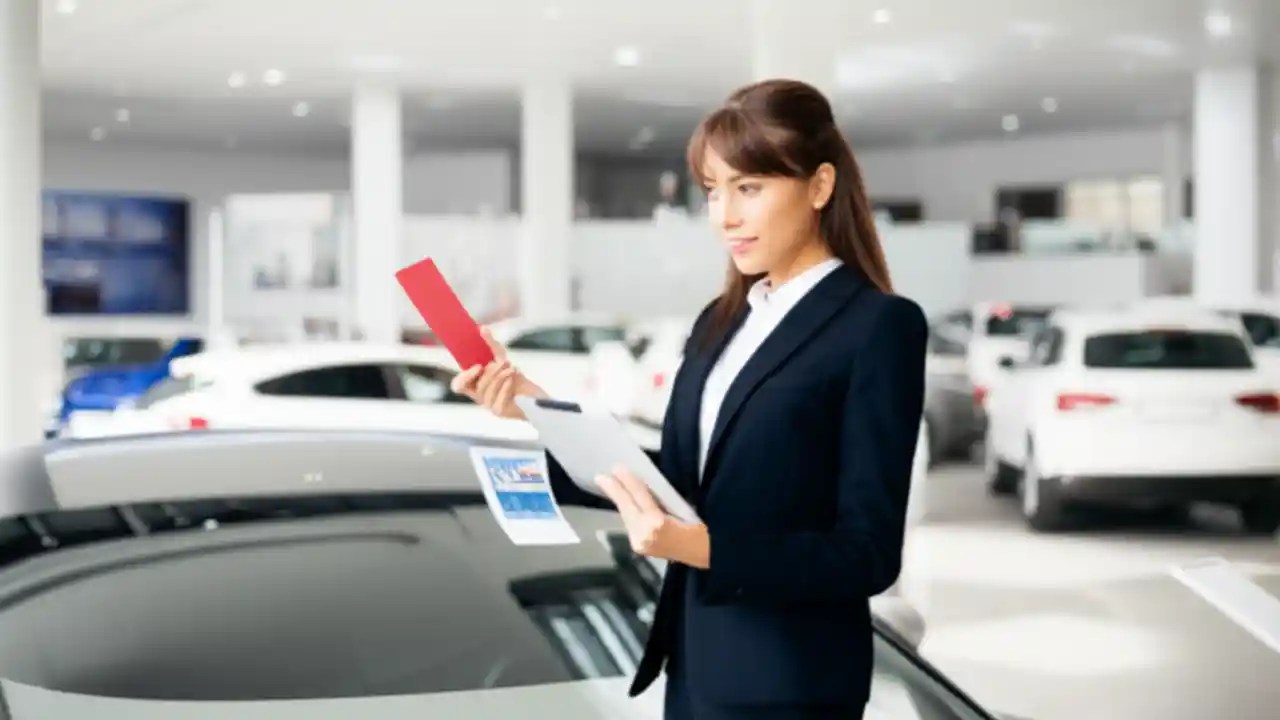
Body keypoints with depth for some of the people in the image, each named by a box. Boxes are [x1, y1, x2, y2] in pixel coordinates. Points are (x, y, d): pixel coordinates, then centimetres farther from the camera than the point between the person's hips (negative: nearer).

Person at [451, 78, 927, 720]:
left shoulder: (878, 326, -11)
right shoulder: (719, 323, 10)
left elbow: (868, 555, -15)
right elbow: (678, 485, 7)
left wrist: (705, 548, -26)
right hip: (695, 666, 6)